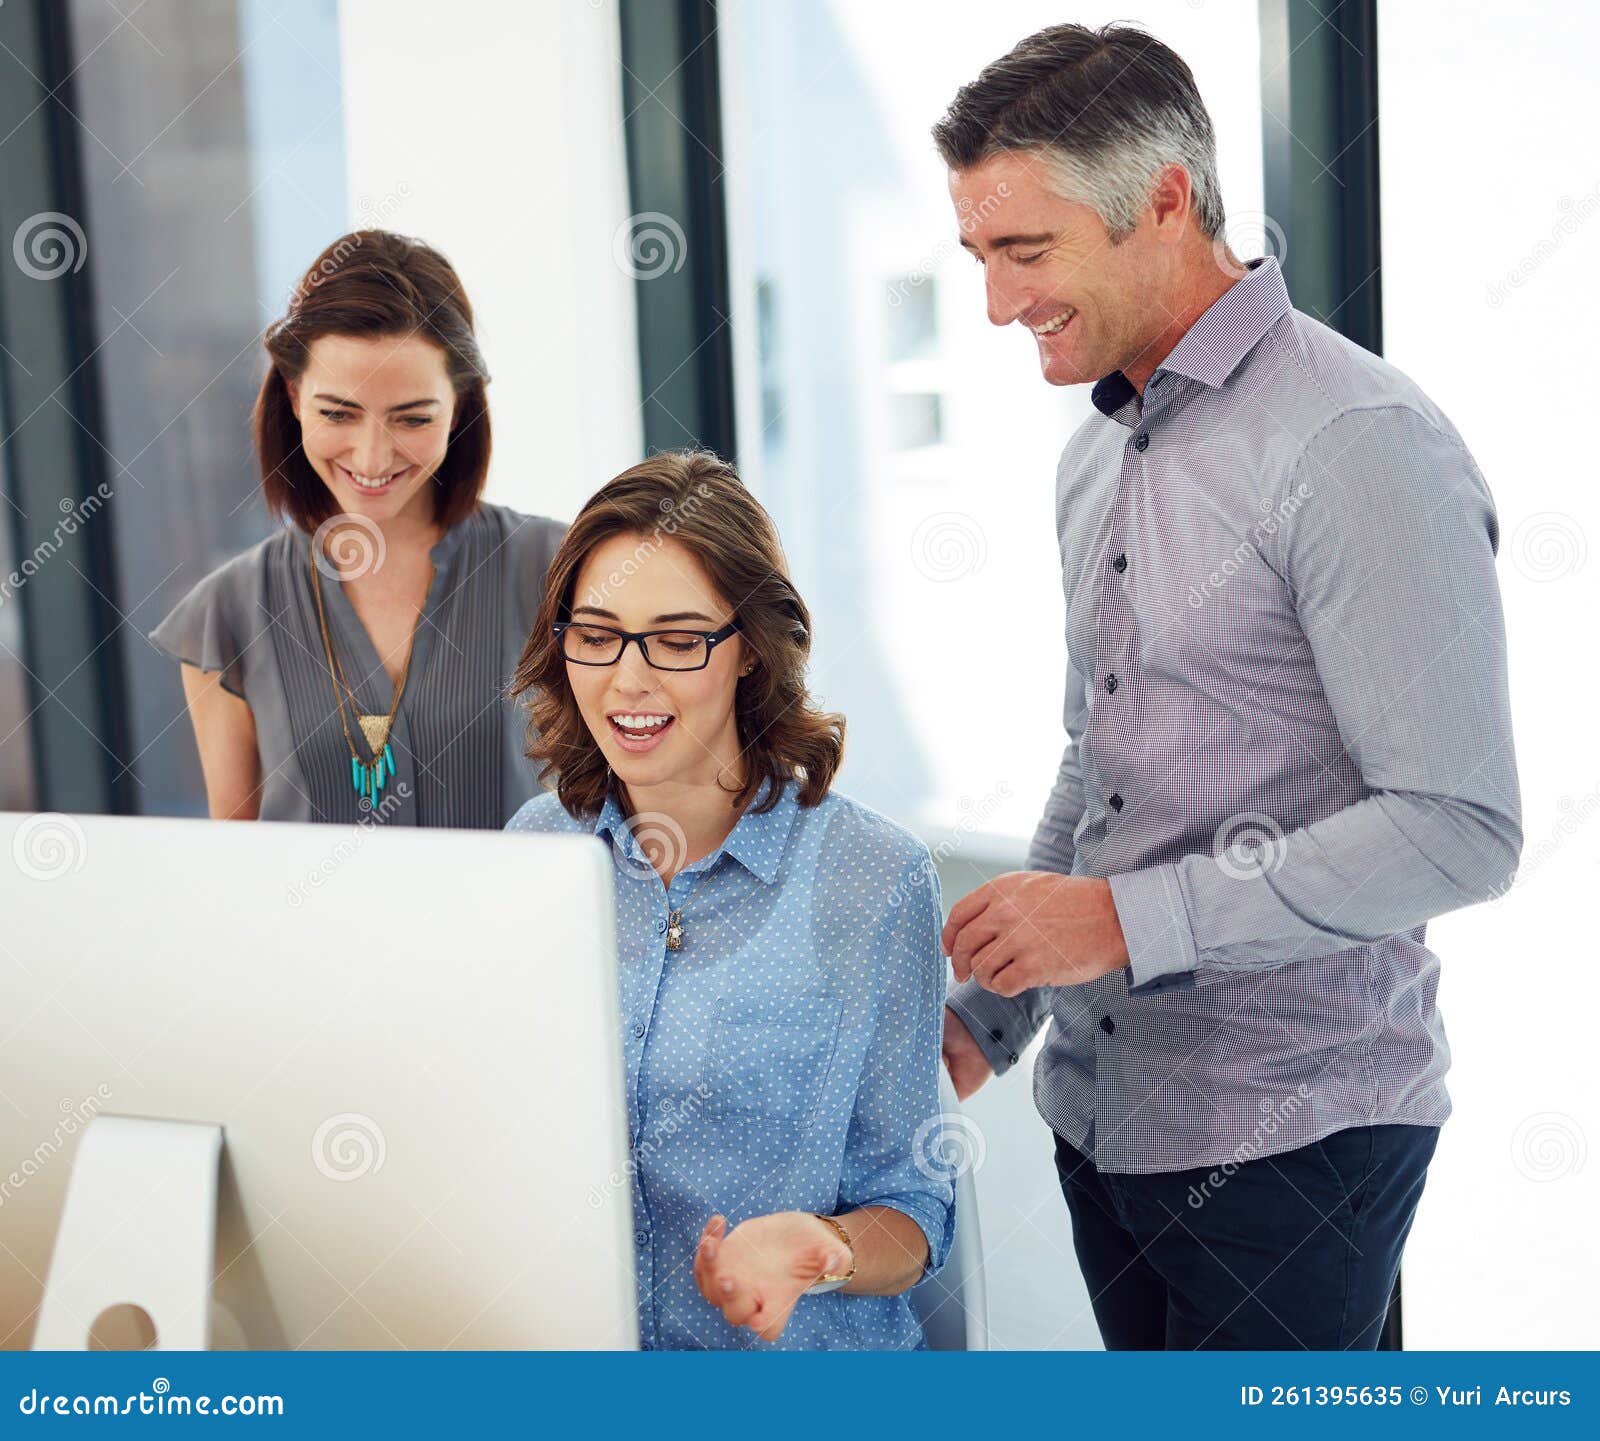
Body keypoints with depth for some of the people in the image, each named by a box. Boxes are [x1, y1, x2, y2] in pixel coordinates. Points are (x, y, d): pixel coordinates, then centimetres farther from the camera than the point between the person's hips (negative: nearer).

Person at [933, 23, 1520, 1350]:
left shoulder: (1362, 446, -16)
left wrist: (1129, 919, -20)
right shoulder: (1097, 458, 12)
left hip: (1290, 1133, -7)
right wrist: (984, 1016, 17)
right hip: (1103, 1113, 8)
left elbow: (1457, 830, -20)